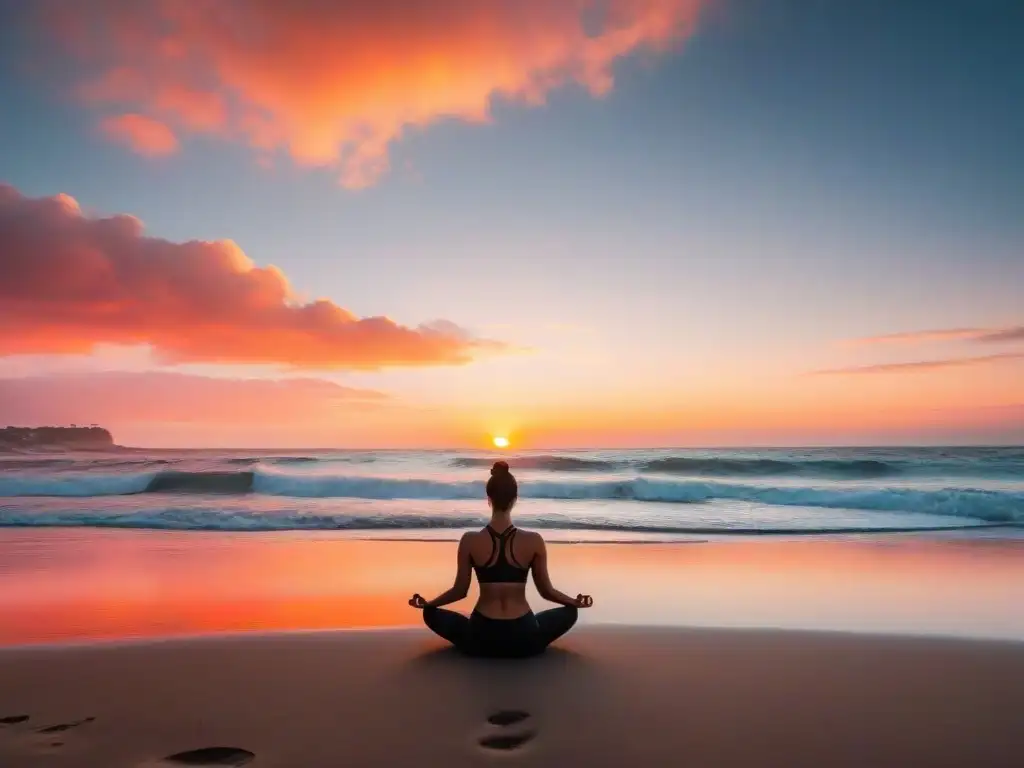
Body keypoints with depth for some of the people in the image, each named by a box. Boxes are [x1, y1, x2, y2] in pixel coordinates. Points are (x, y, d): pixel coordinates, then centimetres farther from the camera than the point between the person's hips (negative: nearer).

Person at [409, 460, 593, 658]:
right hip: (524, 640, 0)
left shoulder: (470, 541, -9)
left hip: (481, 640, 0)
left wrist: (426, 603, 20)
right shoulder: (534, 541, -9)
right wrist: (575, 602, 21)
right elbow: (546, 591, 2)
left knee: (431, 614, 24)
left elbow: (460, 591, 2)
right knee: (570, 612, 26)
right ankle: (528, 643, 18)